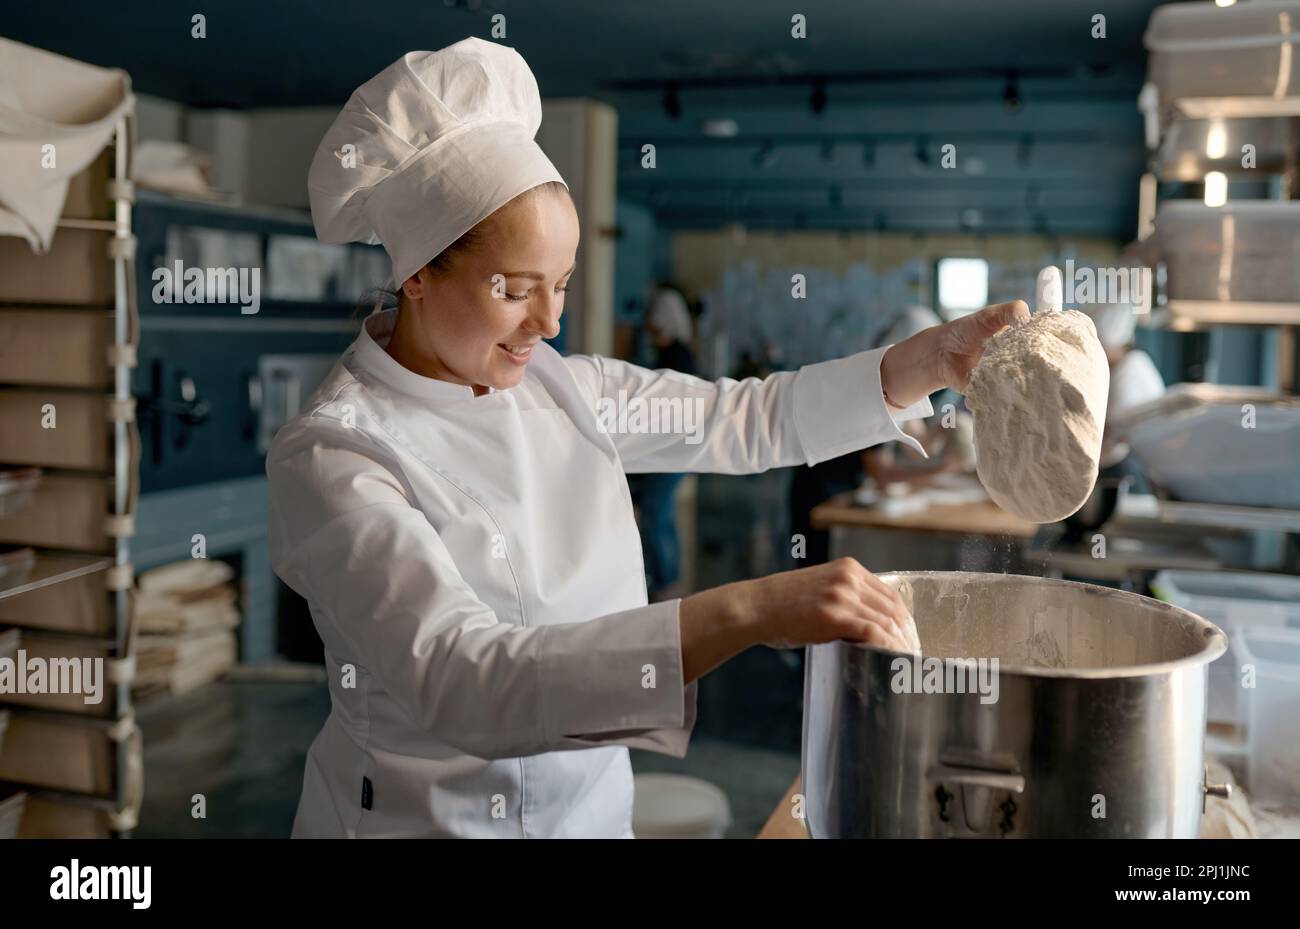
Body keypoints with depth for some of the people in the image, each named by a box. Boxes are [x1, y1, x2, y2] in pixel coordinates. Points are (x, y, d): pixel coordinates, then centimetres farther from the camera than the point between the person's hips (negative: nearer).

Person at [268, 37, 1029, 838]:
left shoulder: (562, 387, -3)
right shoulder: (331, 456, -21)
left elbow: (753, 419, 4)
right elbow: (458, 678, -33)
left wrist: (937, 357, -10)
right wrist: (750, 613, -42)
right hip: (420, 817, -5)